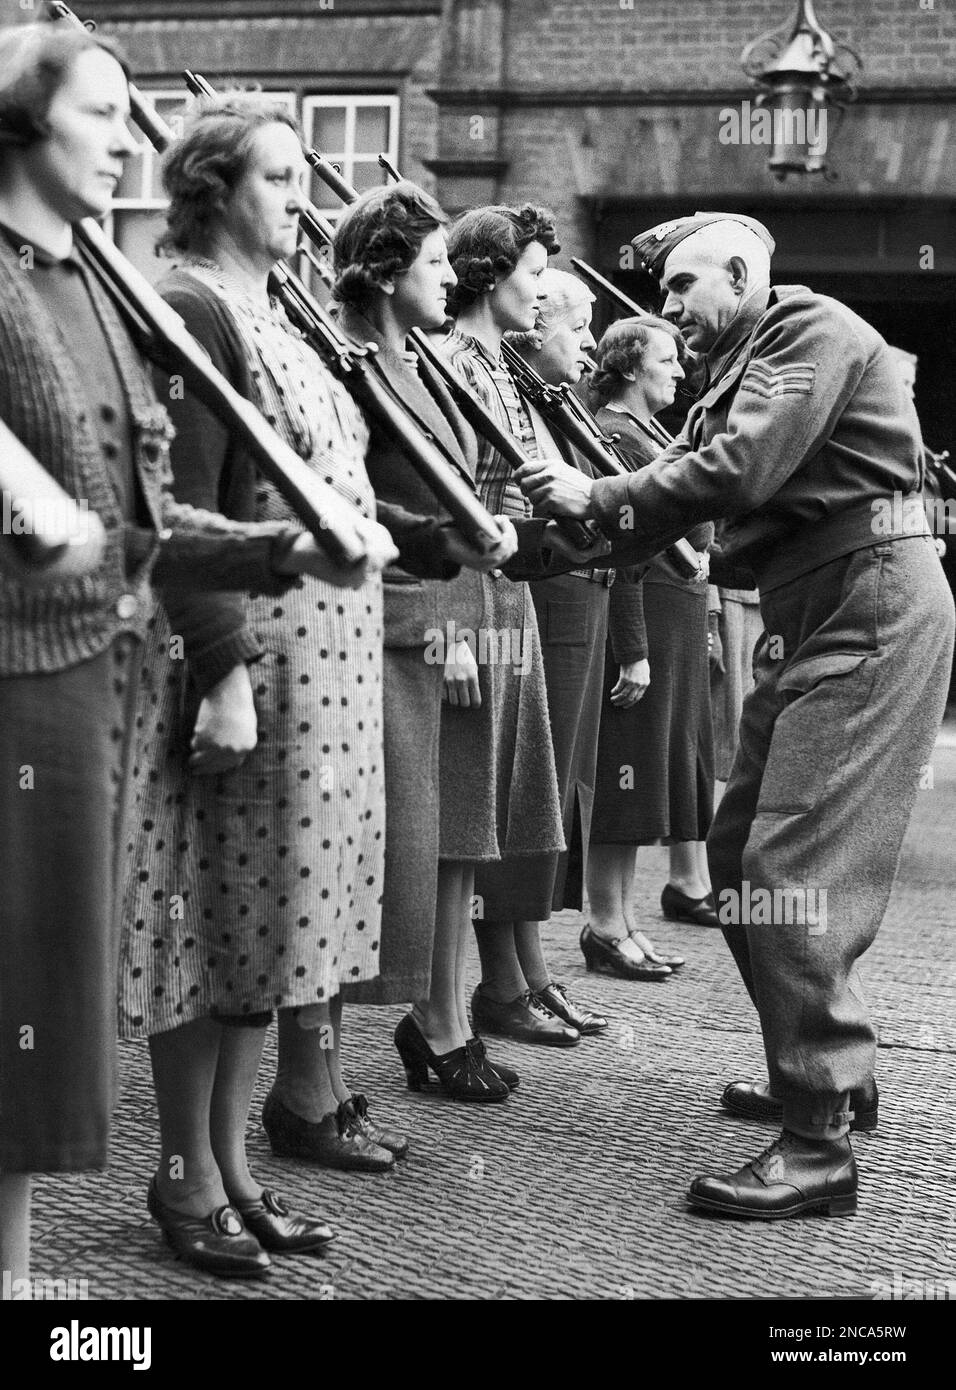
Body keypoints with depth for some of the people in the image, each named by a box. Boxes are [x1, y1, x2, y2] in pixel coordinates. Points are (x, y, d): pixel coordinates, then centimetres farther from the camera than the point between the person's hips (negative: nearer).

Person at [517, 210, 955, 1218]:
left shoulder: (811, 327, -9)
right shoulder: (740, 370, 20)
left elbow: (740, 468, -22)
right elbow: (690, 476, 12)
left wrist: (600, 497, -13)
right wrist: (573, 526, -2)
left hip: (872, 608, -10)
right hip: (808, 615, 10)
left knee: (789, 868, -14)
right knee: (740, 850, 14)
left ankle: (817, 1148, -11)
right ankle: (831, 1070, 28)